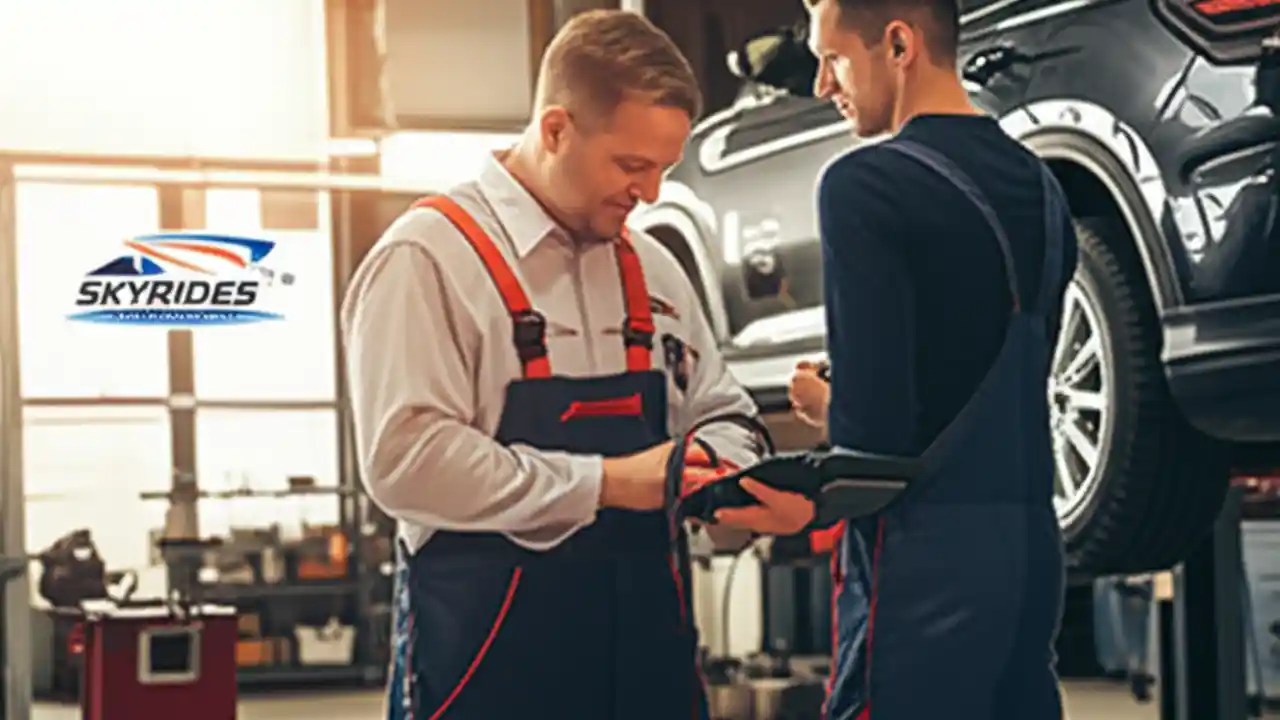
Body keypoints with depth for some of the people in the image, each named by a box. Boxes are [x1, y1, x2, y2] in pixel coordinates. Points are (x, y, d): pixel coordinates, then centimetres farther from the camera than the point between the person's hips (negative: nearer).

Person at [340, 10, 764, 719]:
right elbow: (407, 457, -18)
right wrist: (606, 483, -17)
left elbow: (721, 416, 22)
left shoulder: (654, 271, 14)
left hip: (648, 638, 6)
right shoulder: (428, 258, -8)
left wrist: (720, 469, -3)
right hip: (493, 653, -6)